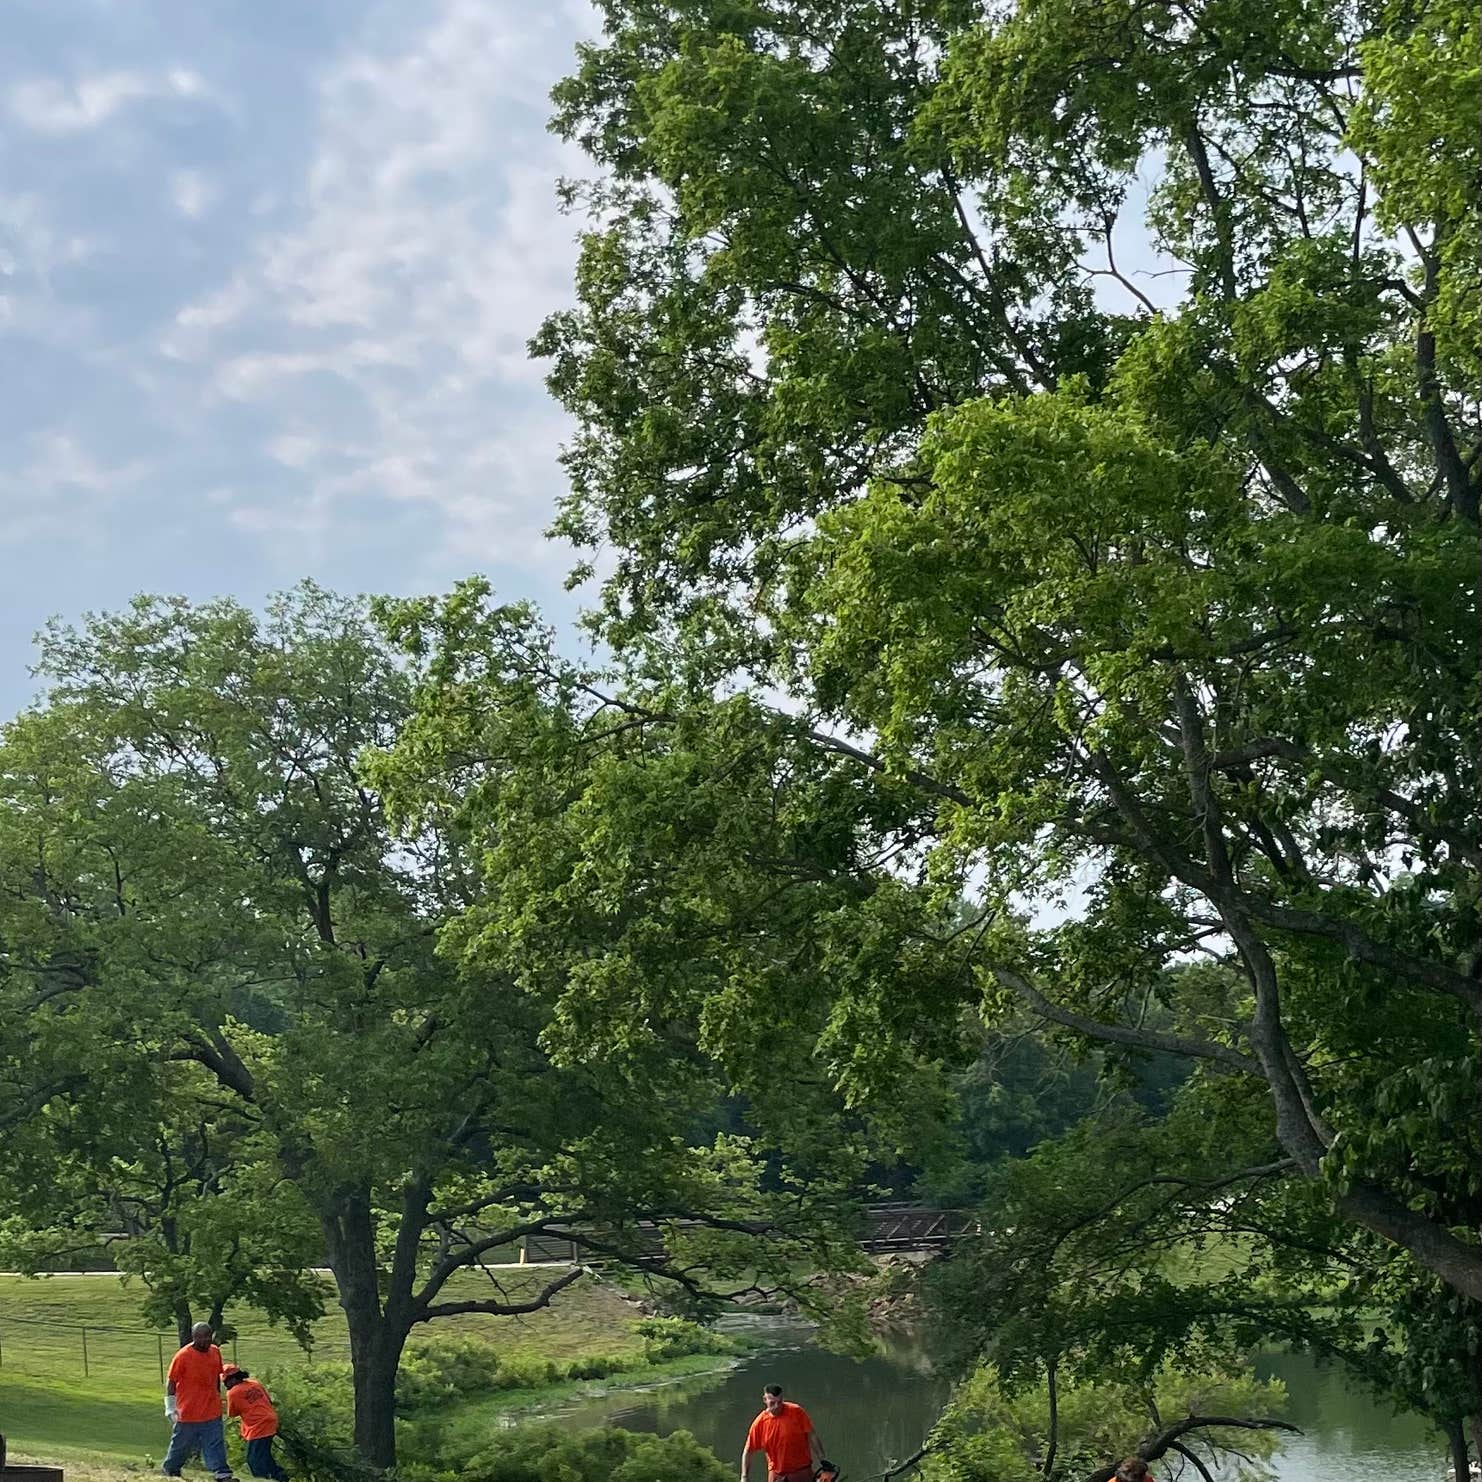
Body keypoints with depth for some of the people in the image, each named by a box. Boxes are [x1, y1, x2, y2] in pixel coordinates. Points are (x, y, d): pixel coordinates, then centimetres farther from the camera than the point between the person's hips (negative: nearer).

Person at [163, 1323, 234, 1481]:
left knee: (216, 1444, -1)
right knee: (180, 1445, 10)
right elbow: (171, 1382, -9)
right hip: (188, 1412, -4)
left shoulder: (215, 1352, 3)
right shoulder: (183, 1356, -15)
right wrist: (170, 1408, -10)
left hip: (212, 1412, 4)